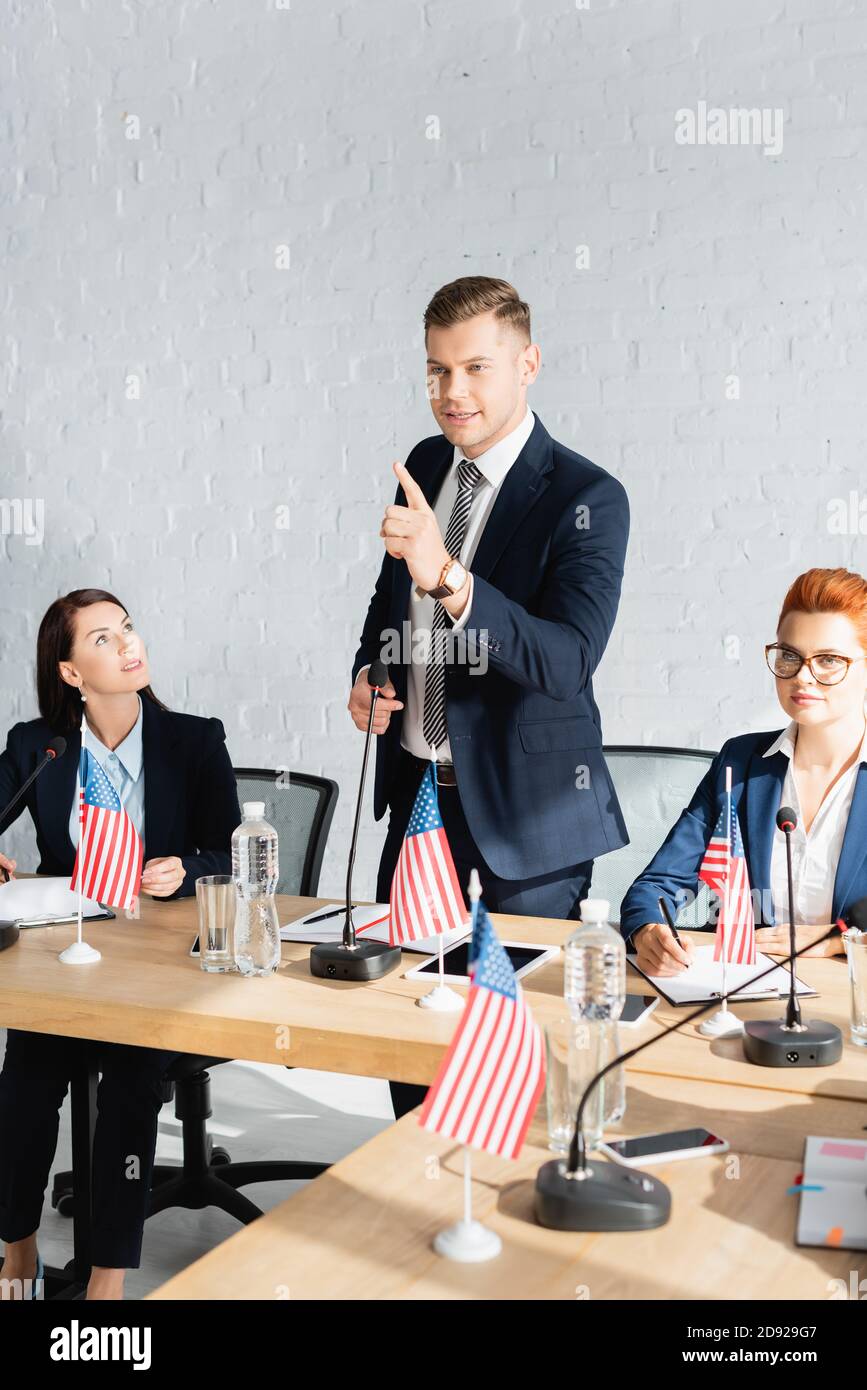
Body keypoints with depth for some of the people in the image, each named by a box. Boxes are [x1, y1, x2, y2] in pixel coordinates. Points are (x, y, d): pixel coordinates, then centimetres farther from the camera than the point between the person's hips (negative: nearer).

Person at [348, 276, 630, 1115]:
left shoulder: (585, 499, -17)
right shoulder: (423, 468, 4)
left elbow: (566, 663, -30)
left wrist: (448, 578, -41)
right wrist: (369, 673, 0)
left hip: (523, 800, -6)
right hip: (418, 785, 7)